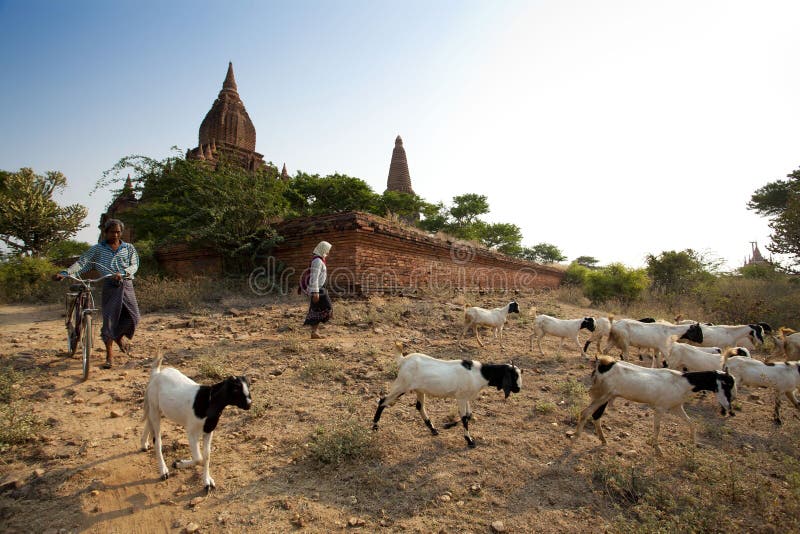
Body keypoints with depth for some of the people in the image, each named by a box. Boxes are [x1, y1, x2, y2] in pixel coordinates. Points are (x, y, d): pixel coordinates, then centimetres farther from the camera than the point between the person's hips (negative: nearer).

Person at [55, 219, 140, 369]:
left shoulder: (129, 248, 11)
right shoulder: (98, 249, 9)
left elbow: (134, 265, 0)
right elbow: (82, 263, 2)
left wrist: (122, 273, -18)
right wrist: (65, 273, -13)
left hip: (126, 285, 1)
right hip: (110, 287, -1)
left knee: (133, 317, -5)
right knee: (109, 320, -3)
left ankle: (120, 336, 29)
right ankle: (109, 356, 6)